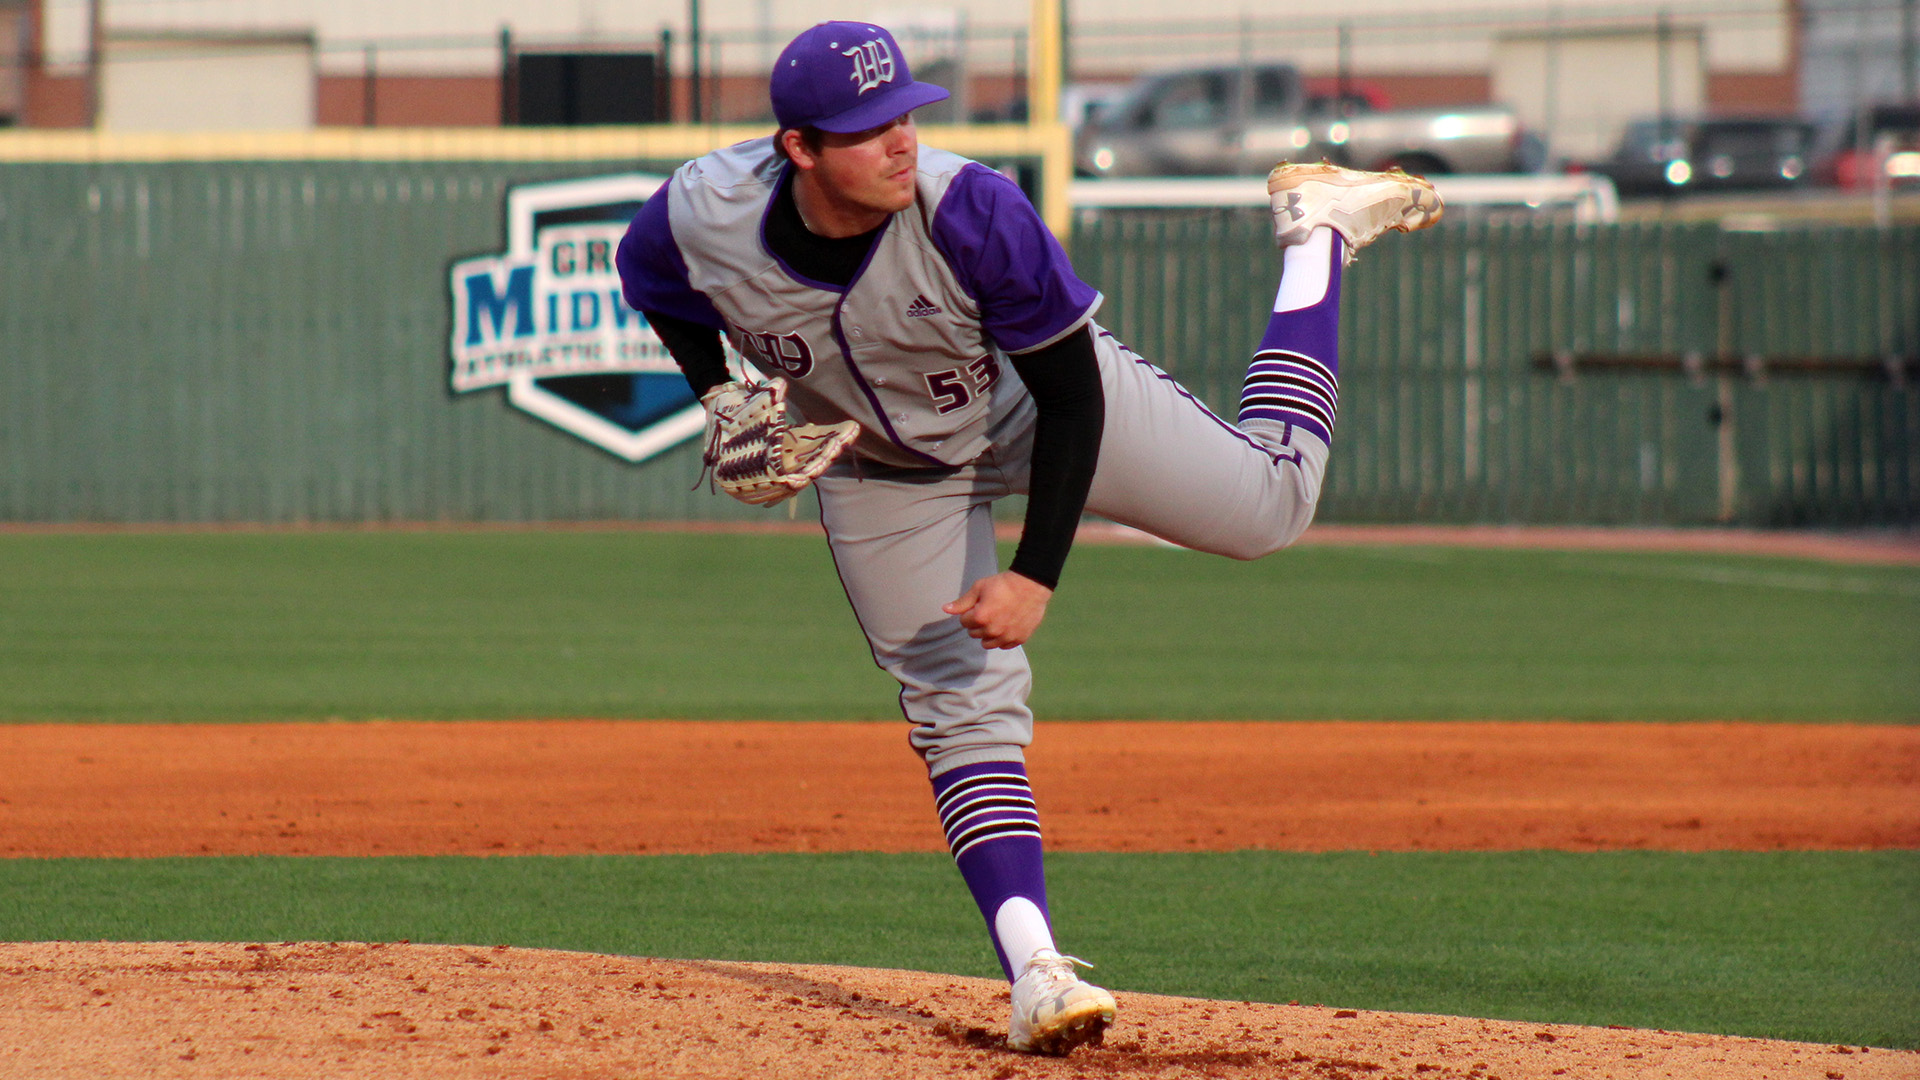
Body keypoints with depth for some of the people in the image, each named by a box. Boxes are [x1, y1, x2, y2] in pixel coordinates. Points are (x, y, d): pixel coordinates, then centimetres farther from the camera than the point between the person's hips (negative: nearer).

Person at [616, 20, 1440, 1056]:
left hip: (1038, 407, -2)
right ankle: (1032, 970, -8)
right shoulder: (703, 215, -32)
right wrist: (717, 396, -14)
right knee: (963, 706, -7)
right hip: (884, 478, 2)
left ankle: (1317, 231, 26)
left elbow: (1073, 394, -28)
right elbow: (650, 271, -3)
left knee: (1269, 504, 6)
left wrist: (1036, 574, -32)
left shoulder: (969, 212, -38)